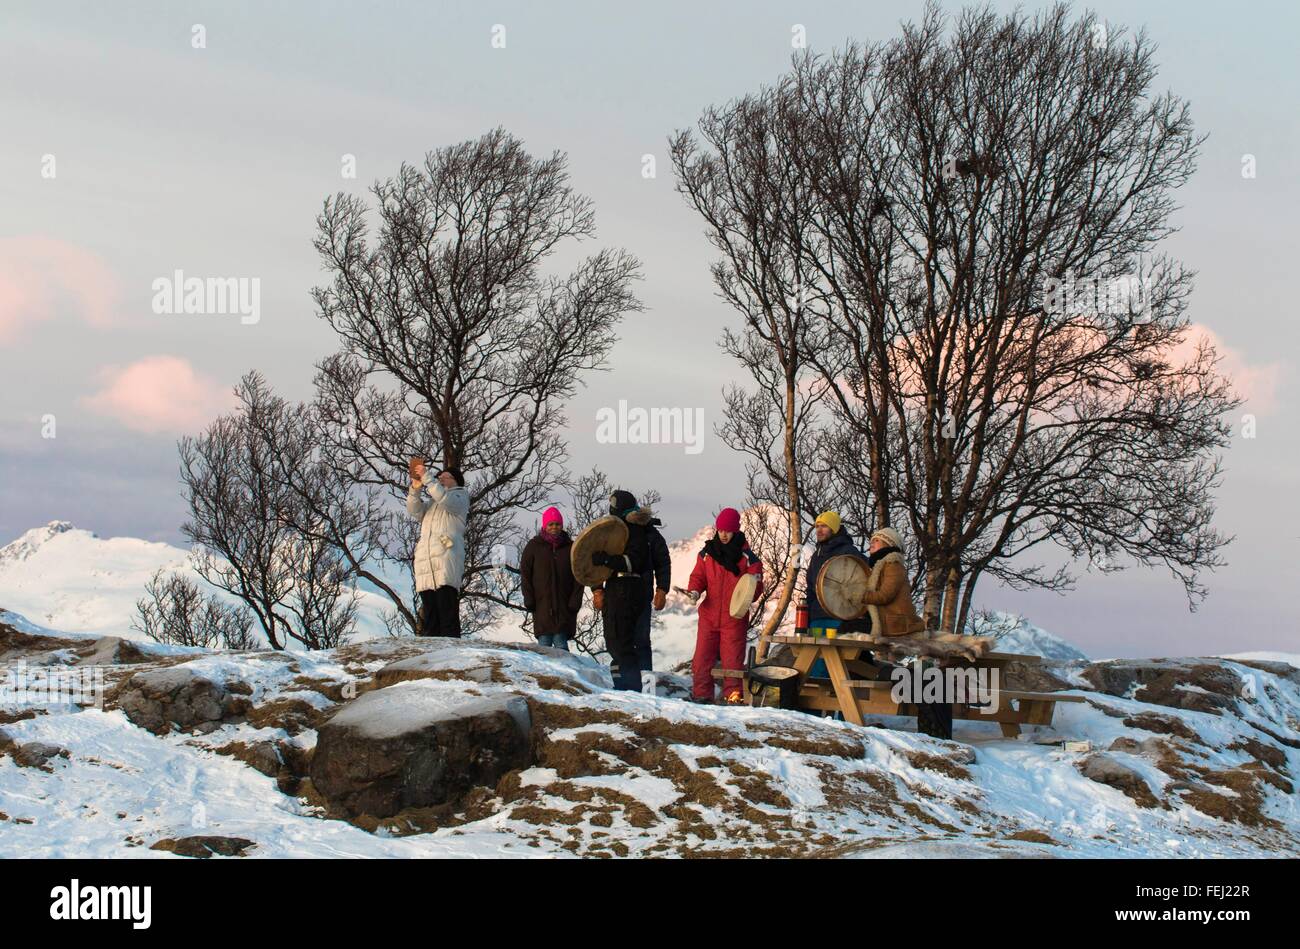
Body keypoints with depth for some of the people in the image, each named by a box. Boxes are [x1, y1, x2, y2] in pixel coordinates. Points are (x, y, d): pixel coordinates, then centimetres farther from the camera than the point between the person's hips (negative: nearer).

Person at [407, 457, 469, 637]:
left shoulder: (460, 496, 15)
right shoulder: (430, 503, 31)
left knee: (448, 615, -15)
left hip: (446, 561, -6)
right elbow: (414, 510, 12)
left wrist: (426, 477, -7)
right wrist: (415, 488, -3)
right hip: (425, 560, 6)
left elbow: (445, 499, -7)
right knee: (429, 617, -1)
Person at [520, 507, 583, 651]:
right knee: (544, 642, -6)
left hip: (564, 606, 0)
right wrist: (529, 600, -3)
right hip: (542, 605, 0)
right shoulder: (533, 546, 6)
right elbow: (525, 574, 6)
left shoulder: (570, 547, 8)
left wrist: (575, 601, -2)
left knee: (561, 644, -8)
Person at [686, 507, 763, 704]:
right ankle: (701, 694, 12)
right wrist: (694, 591, -7)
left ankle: (734, 696, 7)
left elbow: (756, 587, 0)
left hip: (734, 618, -3)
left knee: (733, 658, 0)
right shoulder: (707, 553, 5)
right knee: (702, 658, 3)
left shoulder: (747, 557, -3)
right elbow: (698, 576, 12)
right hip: (709, 615, 3)